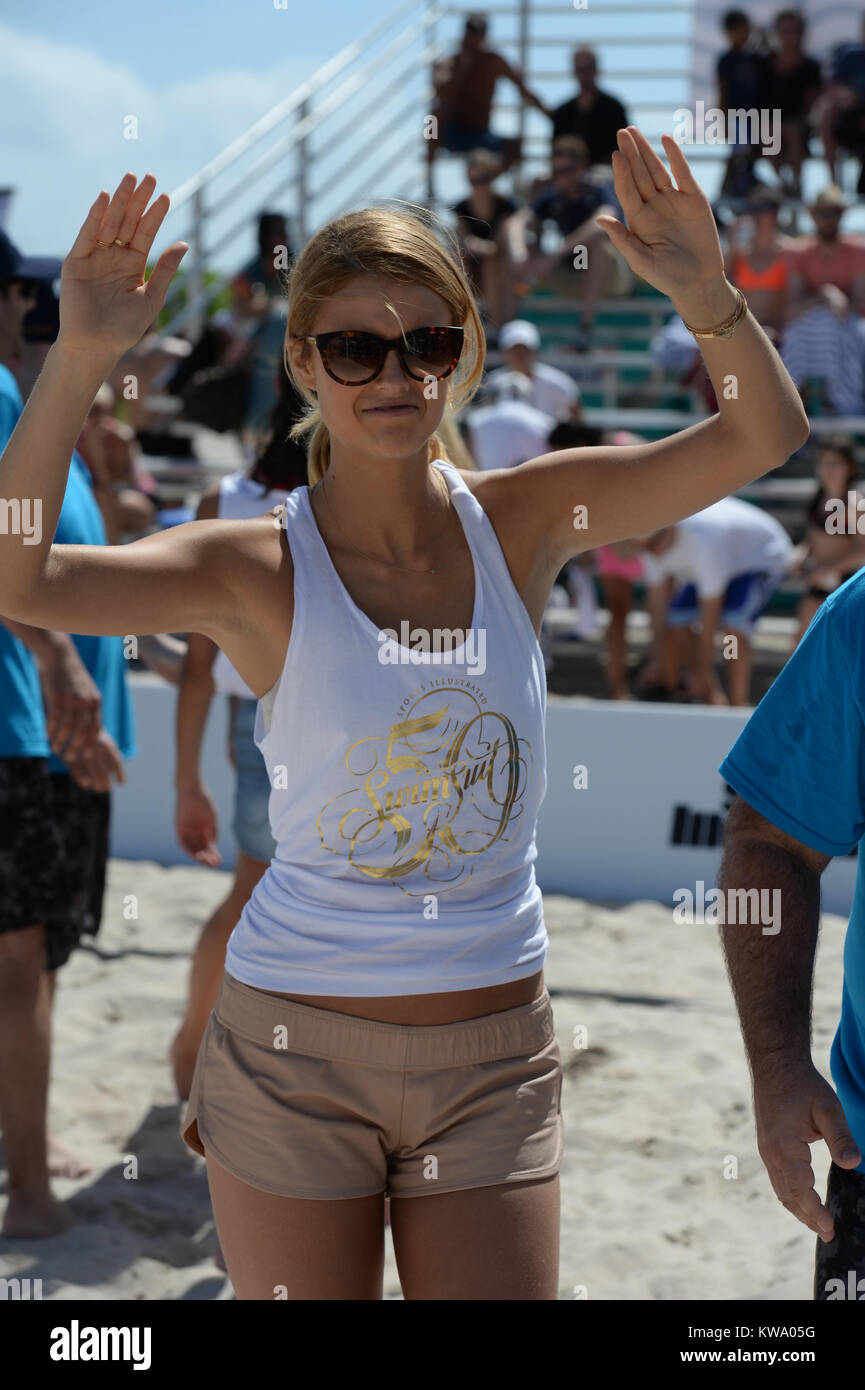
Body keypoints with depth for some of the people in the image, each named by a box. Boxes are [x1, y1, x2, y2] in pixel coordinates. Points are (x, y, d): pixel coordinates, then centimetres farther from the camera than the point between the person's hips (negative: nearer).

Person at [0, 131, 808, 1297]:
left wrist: (706, 295, -23)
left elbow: (767, 437, -6)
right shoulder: (258, 572, -11)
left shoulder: (524, 523, -2)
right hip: (296, 1056, -2)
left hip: (495, 1062, 2)